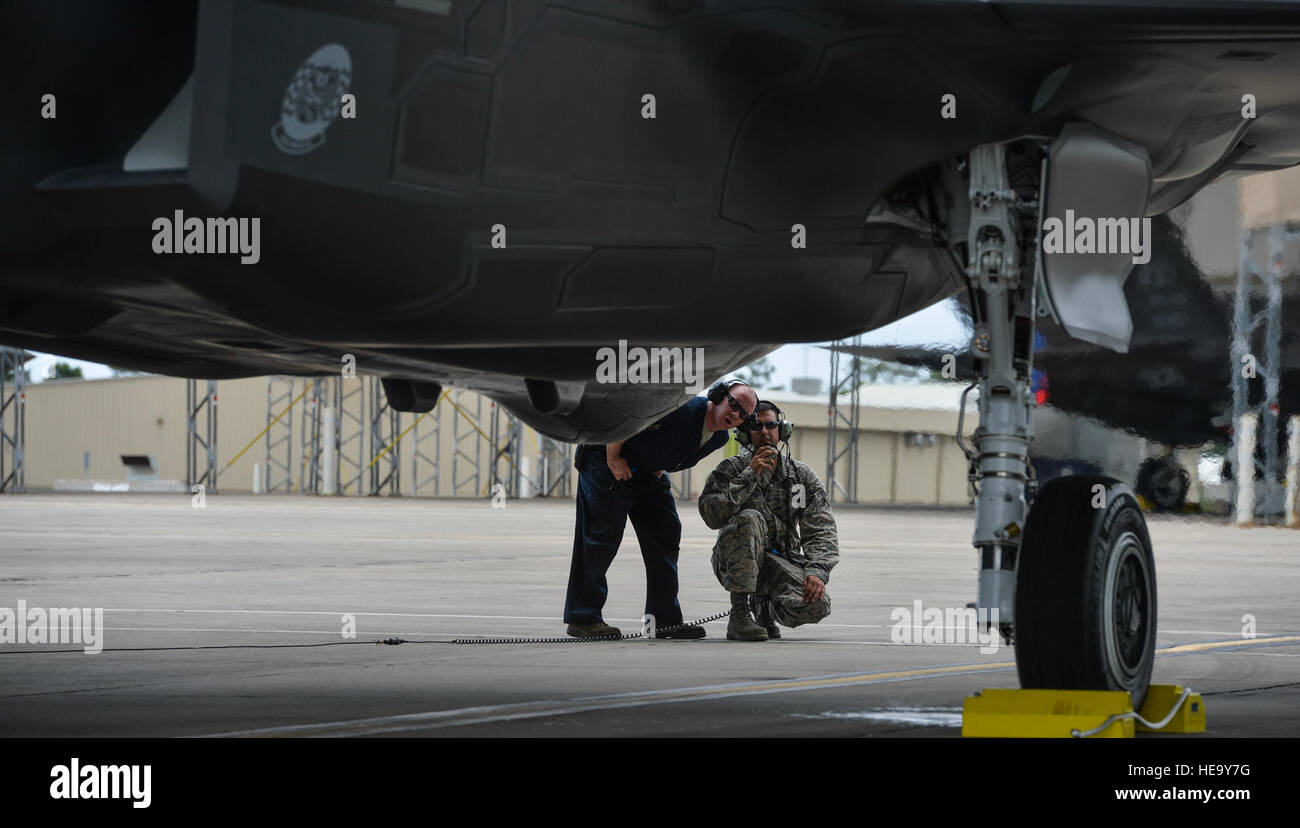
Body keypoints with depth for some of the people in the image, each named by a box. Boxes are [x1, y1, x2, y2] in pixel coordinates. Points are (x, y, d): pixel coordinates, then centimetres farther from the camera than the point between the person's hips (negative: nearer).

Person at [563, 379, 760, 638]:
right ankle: (582, 618, -3)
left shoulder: (719, 438, -1)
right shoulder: (685, 409, -30)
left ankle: (665, 619, 8)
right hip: (605, 459, -9)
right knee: (601, 536, -9)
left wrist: (659, 468, 10)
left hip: (647, 472, 9)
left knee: (665, 532, 4)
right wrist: (613, 459, -22)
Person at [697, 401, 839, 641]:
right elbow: (712, 515, -19)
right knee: (749, 519, -34)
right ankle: (739, 616, -27)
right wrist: (750, 475, -20)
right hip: (735, 562, -2)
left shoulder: (802, 475, 5)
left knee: (817, 605, -27)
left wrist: (817, 572, -20)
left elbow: (822, 531, -2)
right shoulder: (731, 470, -1)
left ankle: (765, 607, 12)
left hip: (781, 563, 2)